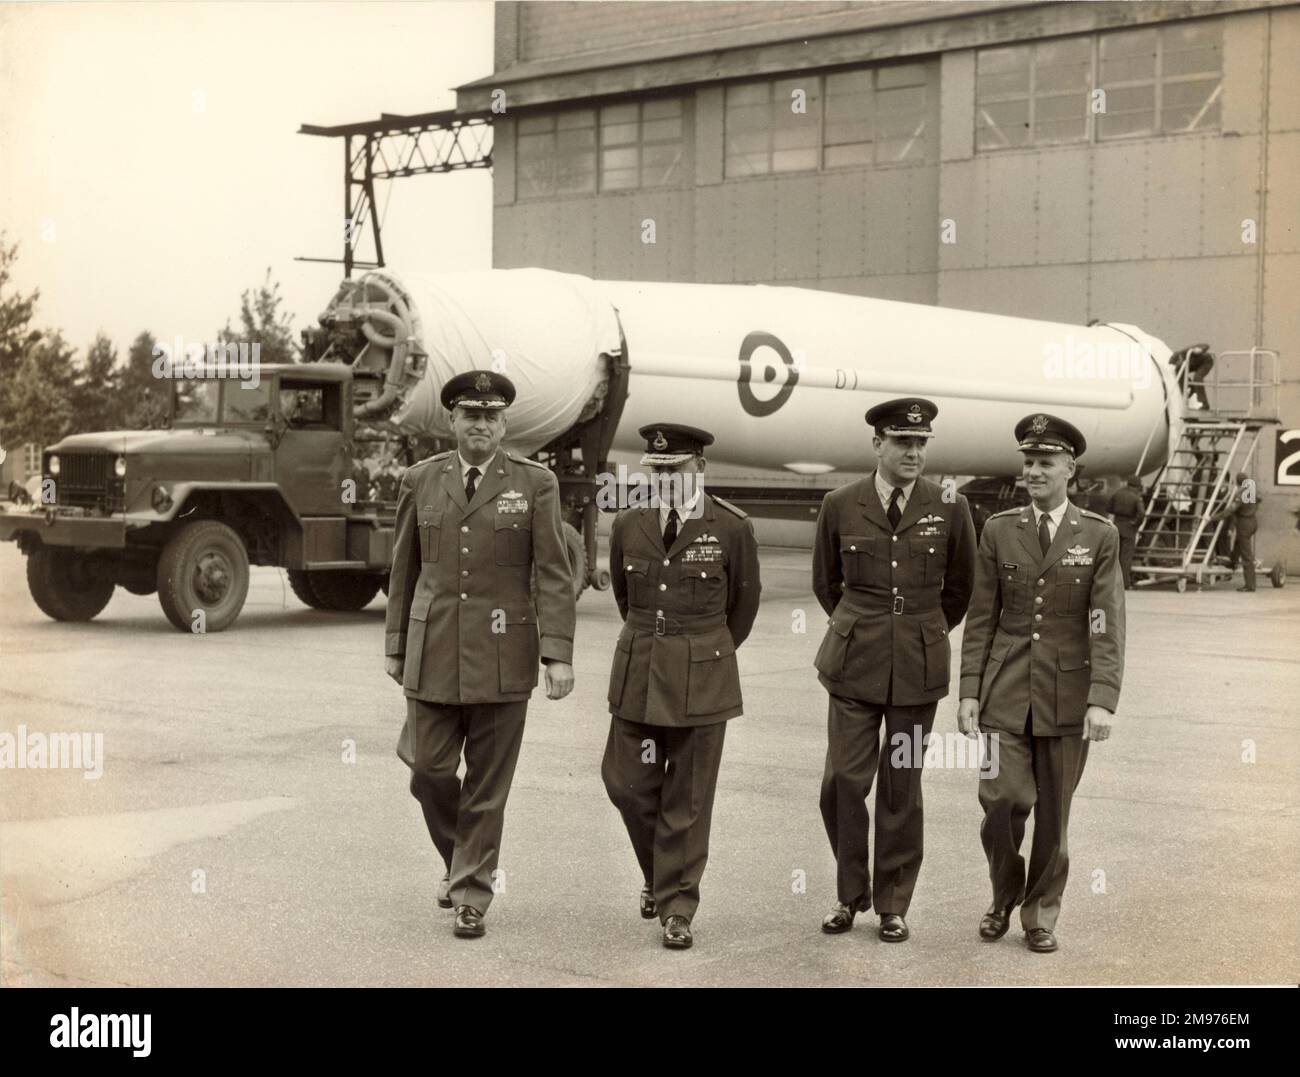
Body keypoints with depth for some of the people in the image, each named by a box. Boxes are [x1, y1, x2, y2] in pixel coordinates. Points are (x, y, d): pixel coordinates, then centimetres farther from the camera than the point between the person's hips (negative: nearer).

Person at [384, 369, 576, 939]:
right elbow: (404, 570, 12)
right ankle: (459, 860, 30)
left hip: (502, 655, -2)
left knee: (488, 783, 3)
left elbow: (554, 575, -5)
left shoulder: (535, 483, -1)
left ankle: (471, 897, 16)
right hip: (432, 651, 2)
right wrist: (395, 646, 12)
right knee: (428, 770, 2)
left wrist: (558, 654, -12)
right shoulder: (419, 481, 6)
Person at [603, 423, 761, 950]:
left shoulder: (732, 529, -7)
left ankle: (677, 907, 12)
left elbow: (744, 603, 7)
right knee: (627, 781, 4)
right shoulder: (628, 525, 2)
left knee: (688, 797, 2)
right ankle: (659, 873, 30)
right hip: (638, 674, 3)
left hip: (702, 679, -3)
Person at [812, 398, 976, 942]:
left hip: (918, 667, 0)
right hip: (855, 662, 0)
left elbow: (959, 588, 13)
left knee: (901, 787, 5)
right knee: (843, 781, -3)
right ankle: (850, 895, 15)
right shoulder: (840, 505, -1)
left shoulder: (950, 508, -1)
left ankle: (893, 905, 16)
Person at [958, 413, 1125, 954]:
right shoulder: (998, 530, 4)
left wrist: (1103, 700, -16)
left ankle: (1040, 917, 23)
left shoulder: (1100, 535, -1)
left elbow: (1108, 625, -6)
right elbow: (981, 619, 5)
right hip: (1005, 691, 1)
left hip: (1067, 694, 0)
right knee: (1003, 802, -9)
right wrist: (969, 692, -1)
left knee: (1053, 814, 6)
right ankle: (1004, 897, 18)